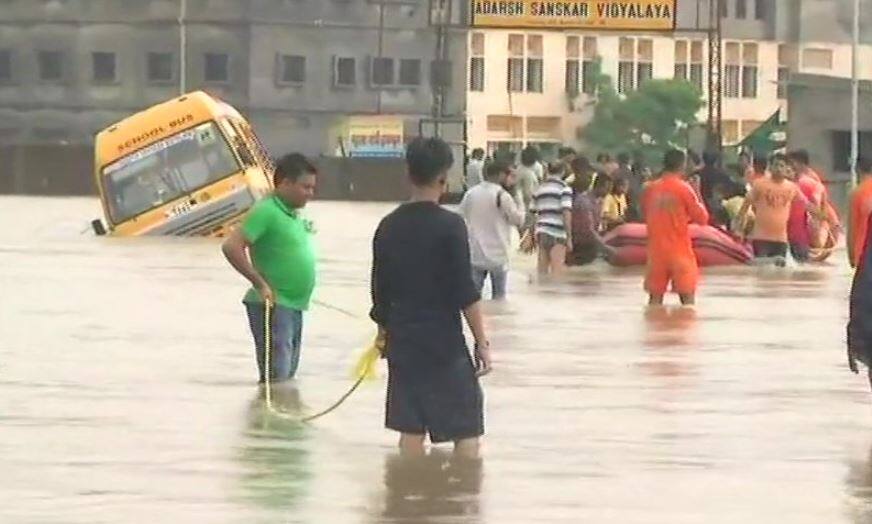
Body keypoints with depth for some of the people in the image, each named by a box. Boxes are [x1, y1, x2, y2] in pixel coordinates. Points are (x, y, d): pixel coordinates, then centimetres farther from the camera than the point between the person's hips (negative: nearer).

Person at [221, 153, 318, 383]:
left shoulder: (294, 215, 11)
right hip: (272, 306, -10)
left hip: (294, 306, 10)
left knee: (288, 376, 16)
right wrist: (260, 284, -21)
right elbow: (231, 247, -23)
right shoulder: (267, 211, -16)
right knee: (276, 378, -14)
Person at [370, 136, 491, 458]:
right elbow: (466, 294, -13)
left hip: (402, 344, 5)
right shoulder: (450, 226, -12)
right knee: (466, 426, 1)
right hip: (445, 342, -5)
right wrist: (481, 342, -7)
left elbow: (380, 291, 11)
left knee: (411, 426, 9)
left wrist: (384, 333, 25)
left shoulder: (389, 227, 4)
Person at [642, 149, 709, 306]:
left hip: (656, 249, 4)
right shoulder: (684, 188, -8)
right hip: (679, 249, -4)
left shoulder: (651, 189, 4)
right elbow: (702, 218, -3)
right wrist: (698, 197, 10)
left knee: (655, 296, 8)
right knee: (687, 295, 1)